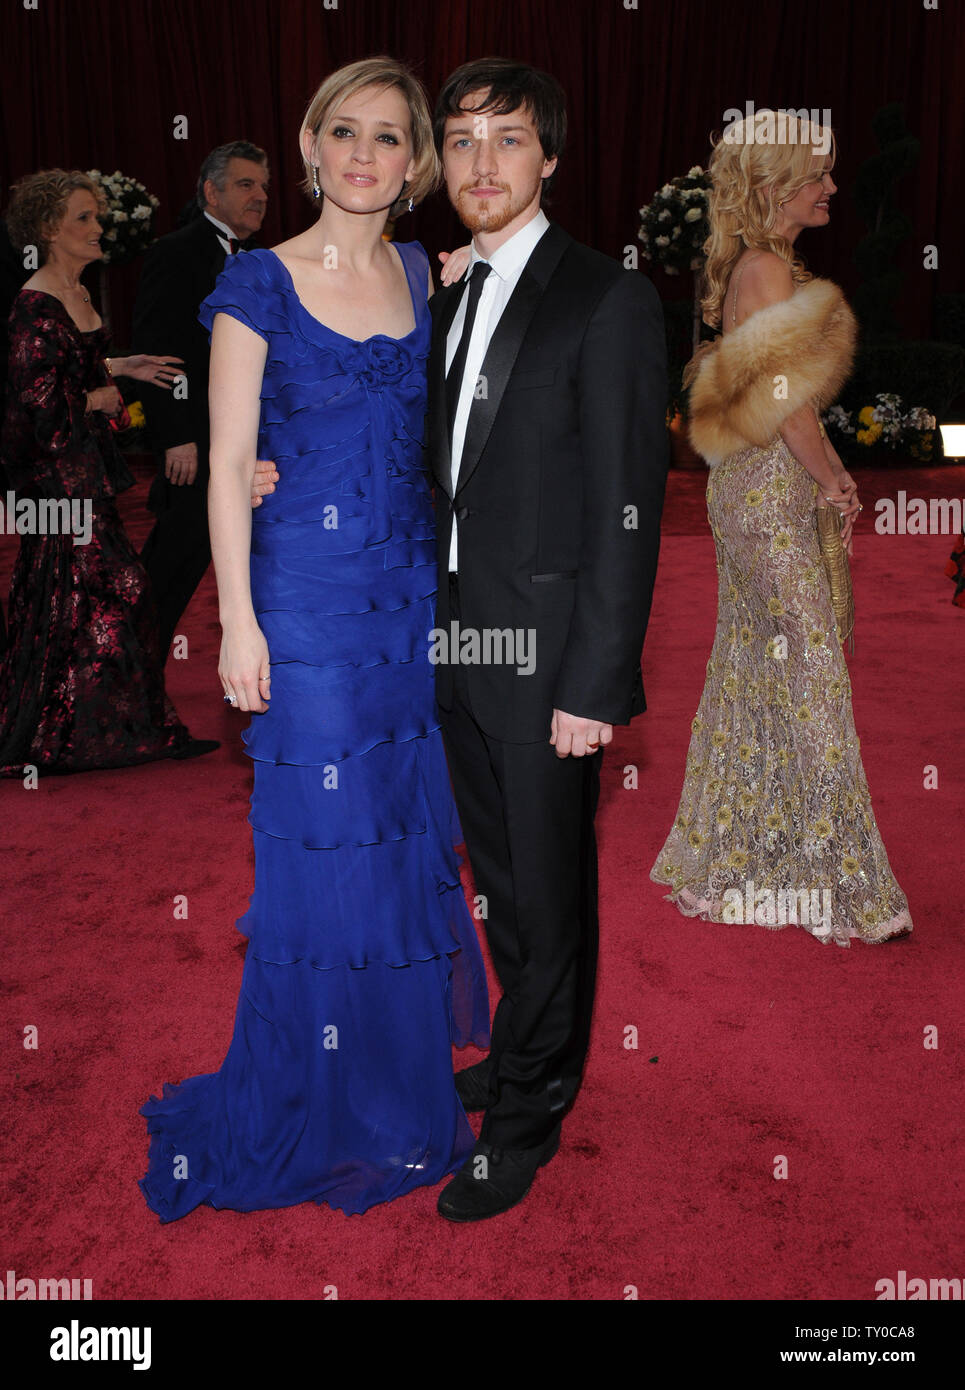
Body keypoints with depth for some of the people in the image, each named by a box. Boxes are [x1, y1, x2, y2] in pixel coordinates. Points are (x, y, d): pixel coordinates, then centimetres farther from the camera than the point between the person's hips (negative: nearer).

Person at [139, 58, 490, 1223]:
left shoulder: (425, 275, 9)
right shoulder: (259, 284, -5)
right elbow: (228, 460, -7)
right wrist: (237, 621, -10)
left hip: (412, 591, 5)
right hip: (306, 592, -4)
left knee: (408, 831, 11)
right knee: (323, 844, 2)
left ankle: (400, 1076, 30)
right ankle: (318, 1104, 22)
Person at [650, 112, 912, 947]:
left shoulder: (768, 267, 15)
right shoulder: (766, 271, -15)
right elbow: (788, 398, -19)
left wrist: (829, 473, 10)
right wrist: (832, 481, -7)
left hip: (768, 494, 10)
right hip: (769, 495, -10)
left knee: (752, 674, 14)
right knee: (809, 677, -5)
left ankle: (724, 864, 26)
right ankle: (838, 884, 6)